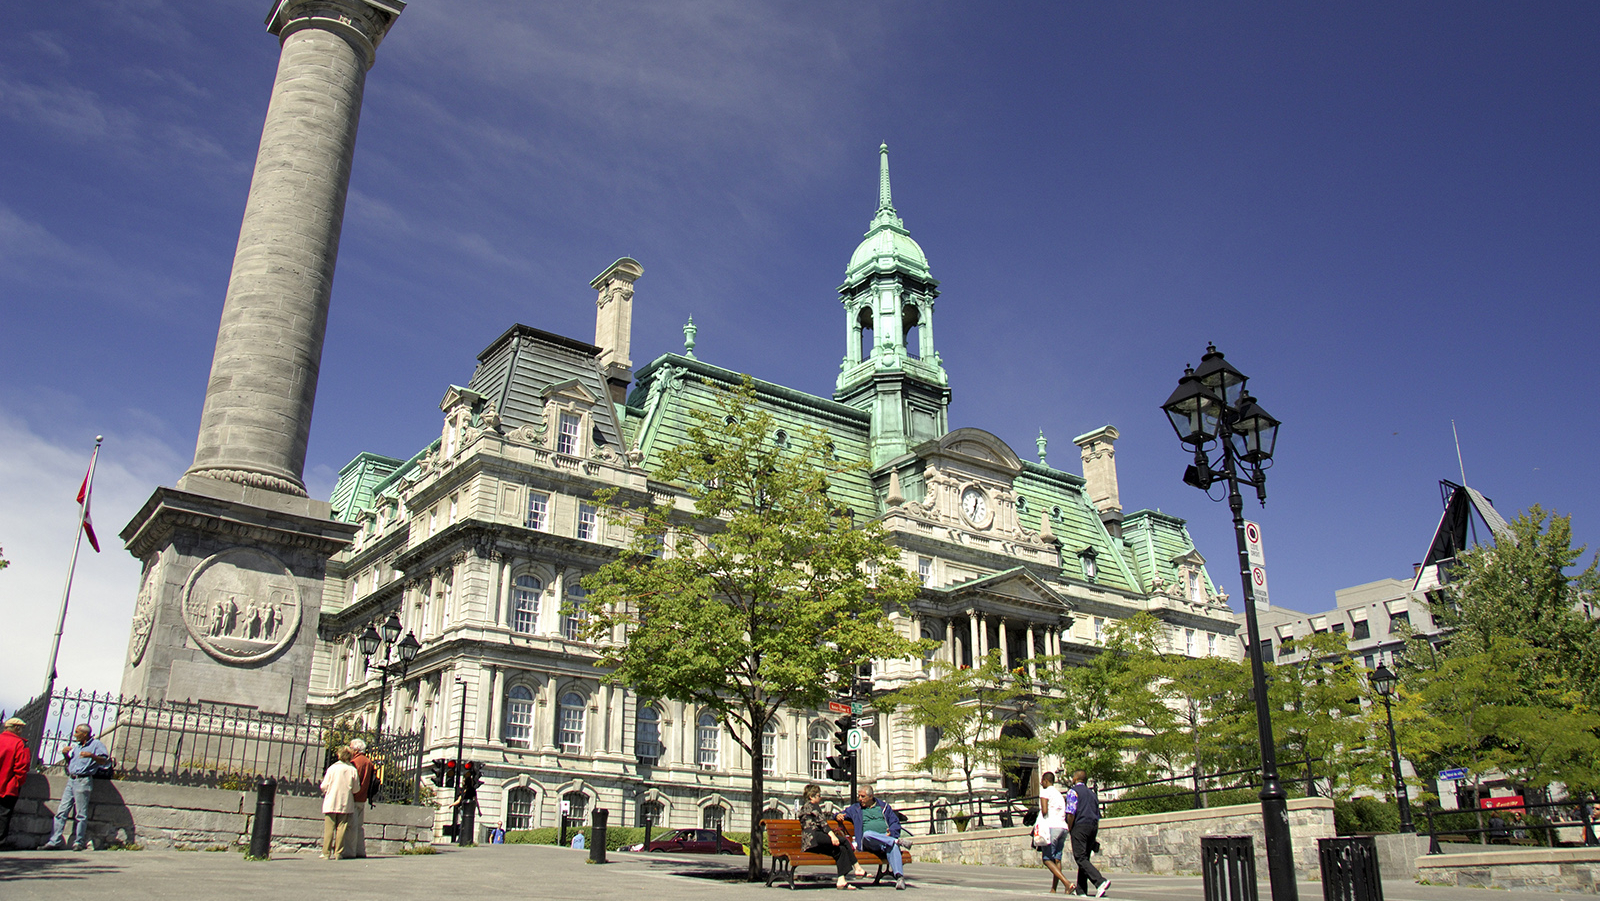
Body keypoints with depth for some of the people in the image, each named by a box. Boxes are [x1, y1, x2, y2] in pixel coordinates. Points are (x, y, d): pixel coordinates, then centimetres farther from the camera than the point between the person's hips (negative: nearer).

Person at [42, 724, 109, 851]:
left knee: (81, 814, -4)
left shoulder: (96, 744, 0)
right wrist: (65, 754, 10)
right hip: (71, 780, 7)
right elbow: (68, 763, 28)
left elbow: (105, 760, -11)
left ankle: (79, 842, 1)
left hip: (83, 781, -7)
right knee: (61, 811, 3)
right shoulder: (76, 746, 22)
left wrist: (92, 755, -26)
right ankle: (55, 841, 6)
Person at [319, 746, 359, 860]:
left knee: (329, 828, 4)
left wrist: (326, 790, 19)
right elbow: (356, 789, 0)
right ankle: (338, 853, 3)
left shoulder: (332, 768, -6)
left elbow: (324, 786, -3)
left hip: (331, 803, -1)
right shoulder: (352, 770, -5)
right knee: (341, 828, 4)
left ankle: (326, 853, 3)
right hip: (346, 803, 1)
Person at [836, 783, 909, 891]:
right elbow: (843, 814, 29)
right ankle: (898, 841, -39)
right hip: (869, 843, 0)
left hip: (887, 837, 0)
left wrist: (891, 832, -5)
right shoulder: (855, 808, 27)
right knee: (867, 834, -38)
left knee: (893, 847, -38)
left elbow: (895, 822, 15)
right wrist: (839, 815, 4)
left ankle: (899, 876, -52)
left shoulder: (884, 806, 23)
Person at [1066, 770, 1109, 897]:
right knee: (1084, 858, 11)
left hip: (1080, 825, -8)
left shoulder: (1073, 791, -3)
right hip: (1094, 826, 8)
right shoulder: (1092, 793, 20)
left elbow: (1071, 812, -14)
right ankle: (1081, 891, 10)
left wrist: (1069, 829, -4)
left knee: (1081, 858, -9)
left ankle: (1101, 881, -26)